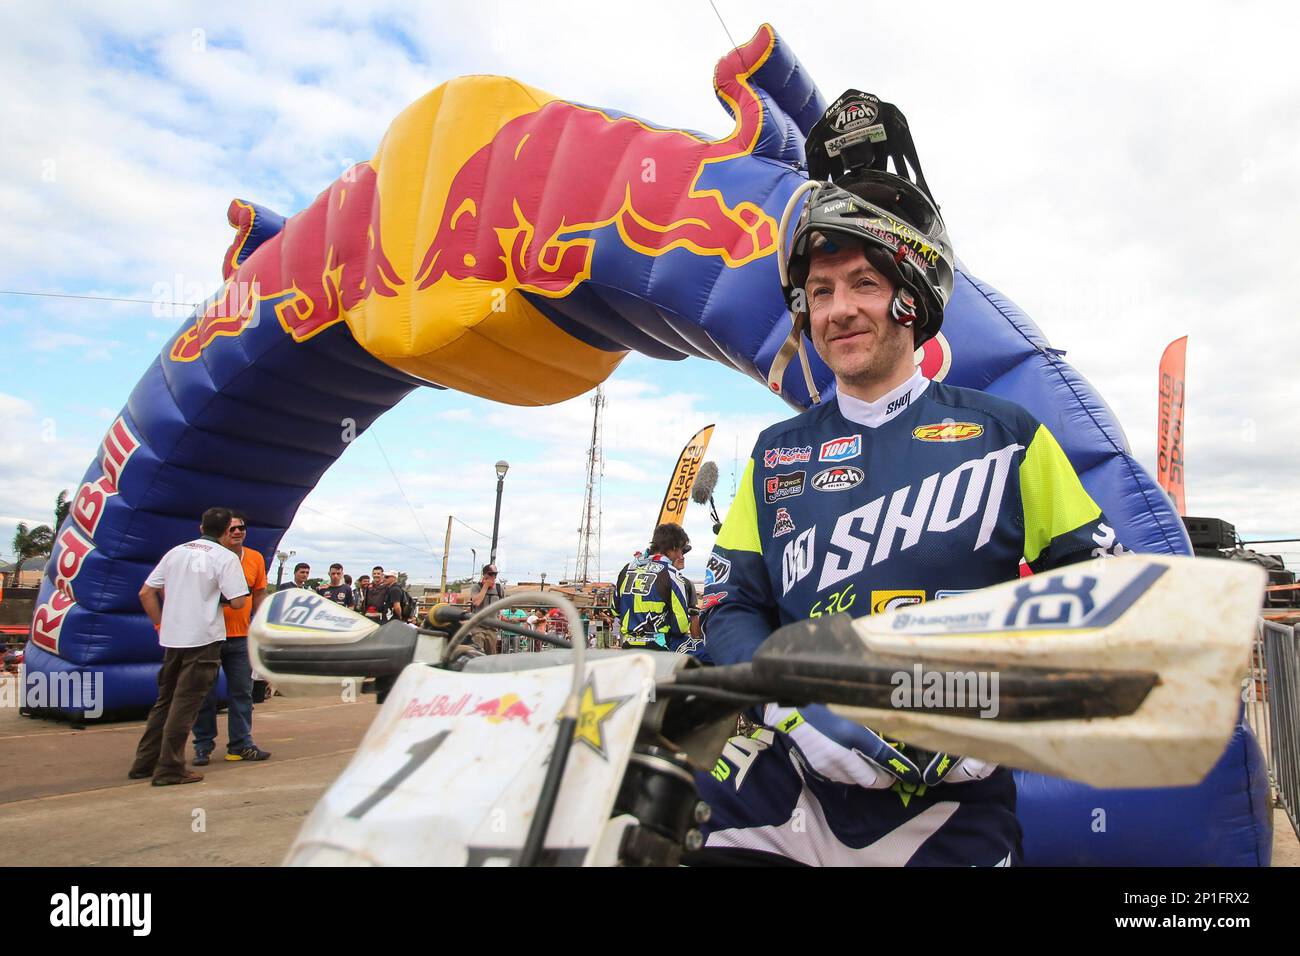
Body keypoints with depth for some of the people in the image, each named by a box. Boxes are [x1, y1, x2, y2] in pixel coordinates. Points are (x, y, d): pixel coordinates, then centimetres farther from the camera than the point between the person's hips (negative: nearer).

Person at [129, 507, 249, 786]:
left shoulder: (176, 551, 10)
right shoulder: (225, 557, -8)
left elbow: (146, 593, 10)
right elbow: (238, 601, -16)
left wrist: (160, 624, 16)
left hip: (172, 637, 6)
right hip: (203, 638, -6)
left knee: (165, 699, 17)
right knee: (185, 703, -1)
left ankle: (144, 762, 23)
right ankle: (170, 769, 1)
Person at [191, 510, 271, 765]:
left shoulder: (256, 559, 4)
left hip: (240, 637, 3)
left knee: (242, 691, 7)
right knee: (206, 694, 5)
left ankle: (241, 744, 15)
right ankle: (203, 746, 17)